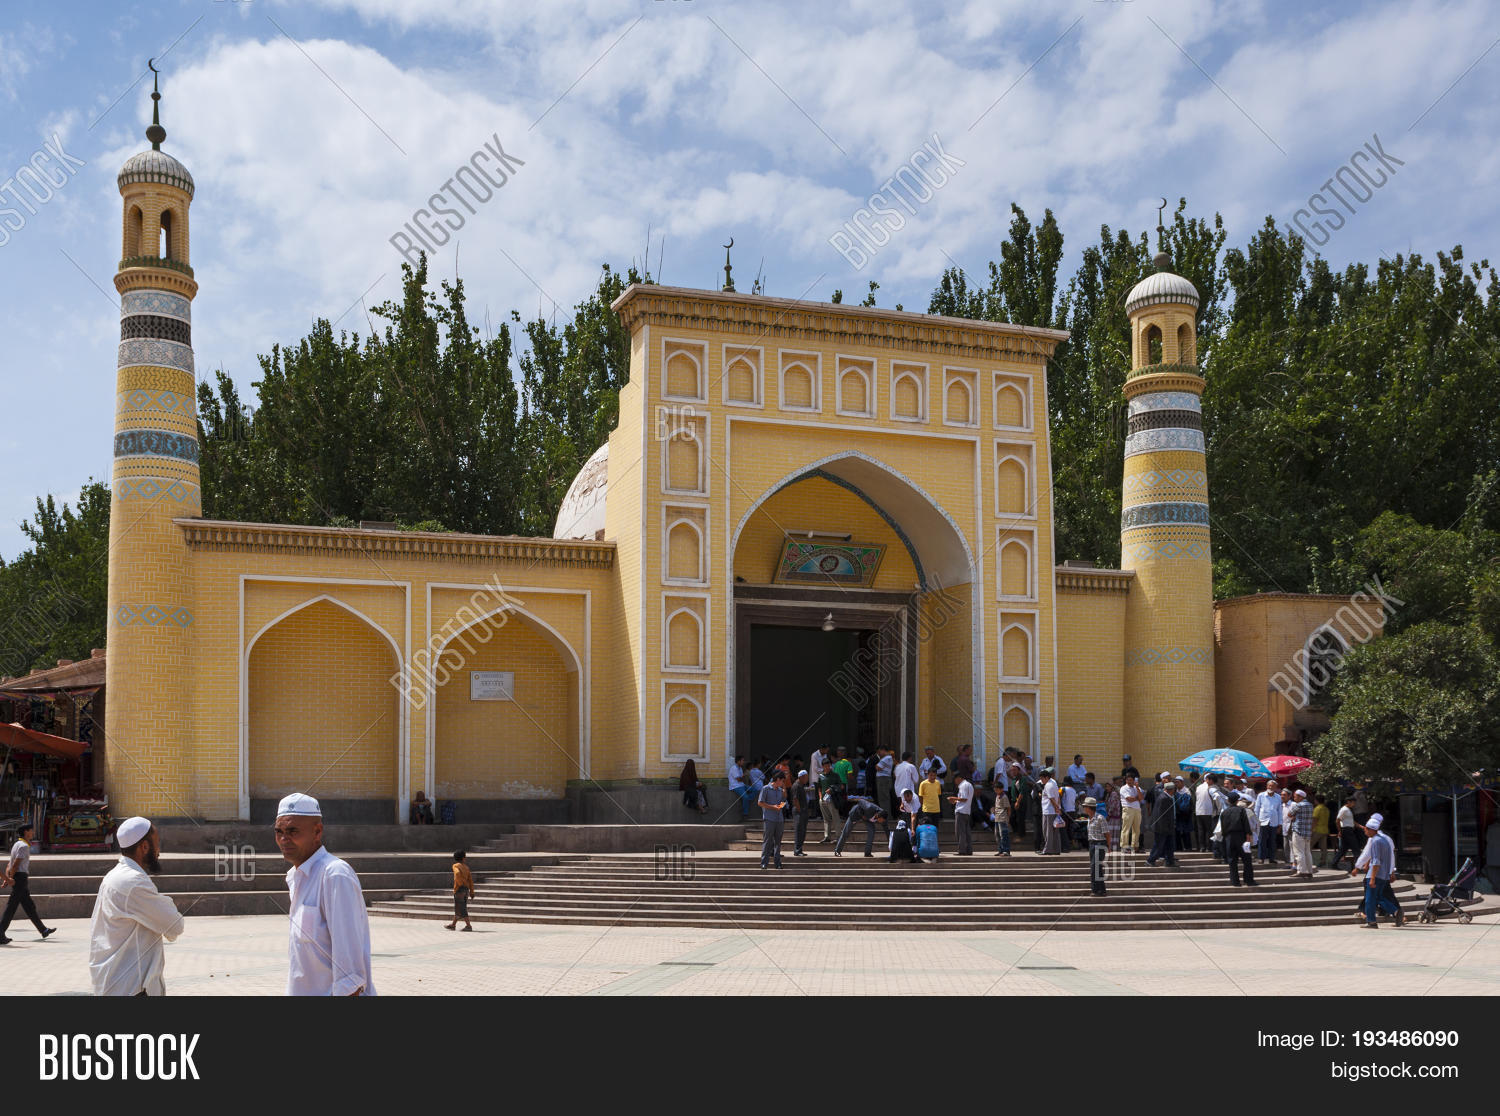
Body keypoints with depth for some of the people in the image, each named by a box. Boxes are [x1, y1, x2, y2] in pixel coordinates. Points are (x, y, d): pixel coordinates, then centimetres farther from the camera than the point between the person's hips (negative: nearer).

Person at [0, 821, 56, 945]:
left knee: (29, 906, 14)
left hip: (16, 879, 10)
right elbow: (16, 864, -18)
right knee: (11, 907, -9)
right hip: (21, 877, -10)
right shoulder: (24, 846, -13)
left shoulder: (17, 844, 18)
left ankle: (43, 930, 22)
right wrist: (10, 879, -12)